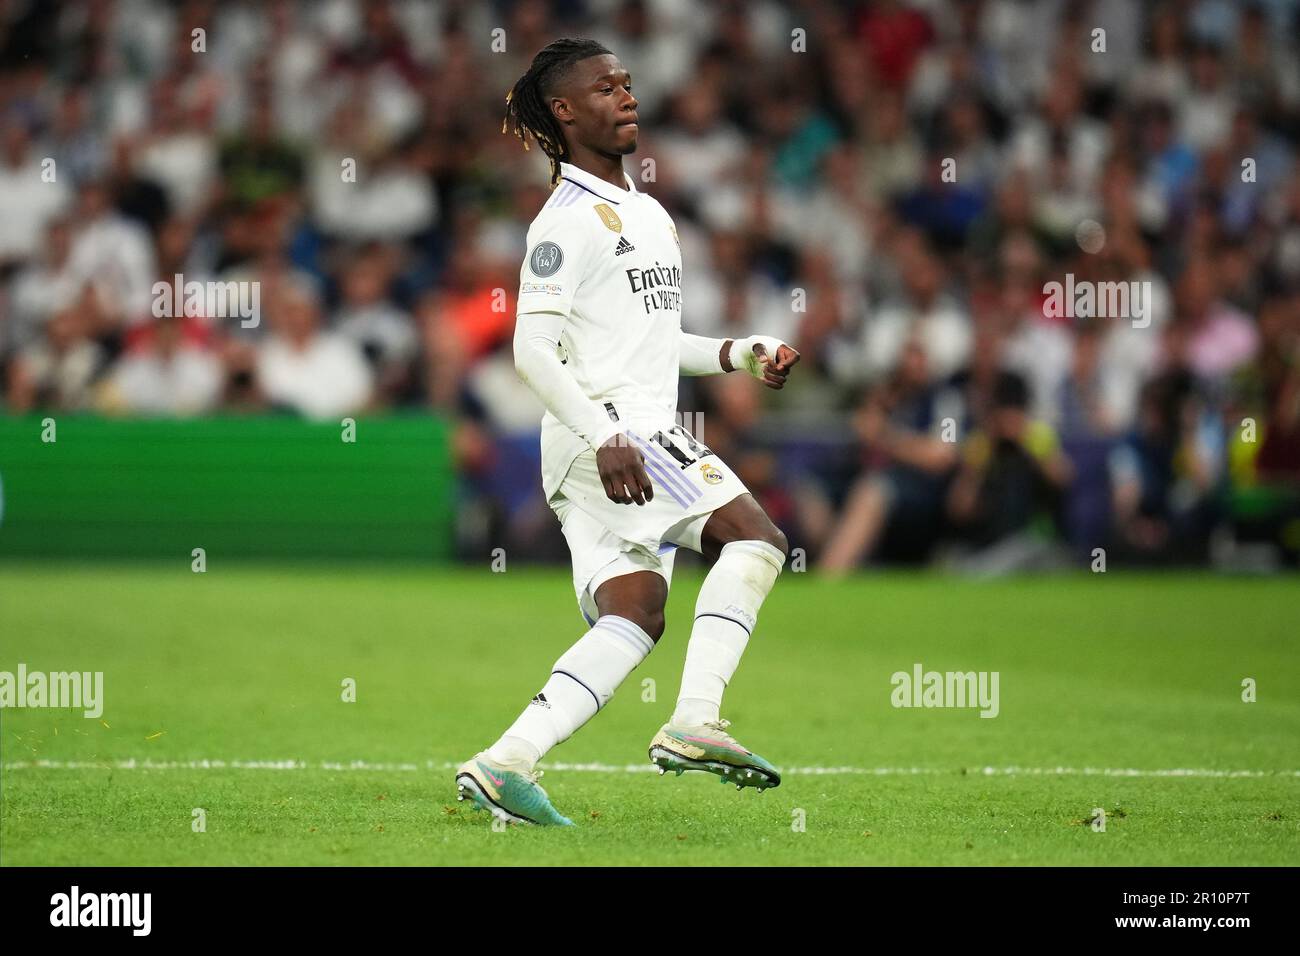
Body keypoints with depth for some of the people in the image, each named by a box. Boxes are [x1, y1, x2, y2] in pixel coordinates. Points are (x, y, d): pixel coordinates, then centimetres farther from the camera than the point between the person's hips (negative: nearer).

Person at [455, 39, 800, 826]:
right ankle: (695, 723, -24)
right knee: (756, 536, -17)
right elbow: (532, 352, -15)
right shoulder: (569, 221, -7)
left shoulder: (647, 213, 22)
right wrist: (606, 437, -25)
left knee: (633, 616, 0)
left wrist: (740, 355, 17)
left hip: (640, 437, 9)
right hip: (603, 430, -9)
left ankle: (504, 765, -7)